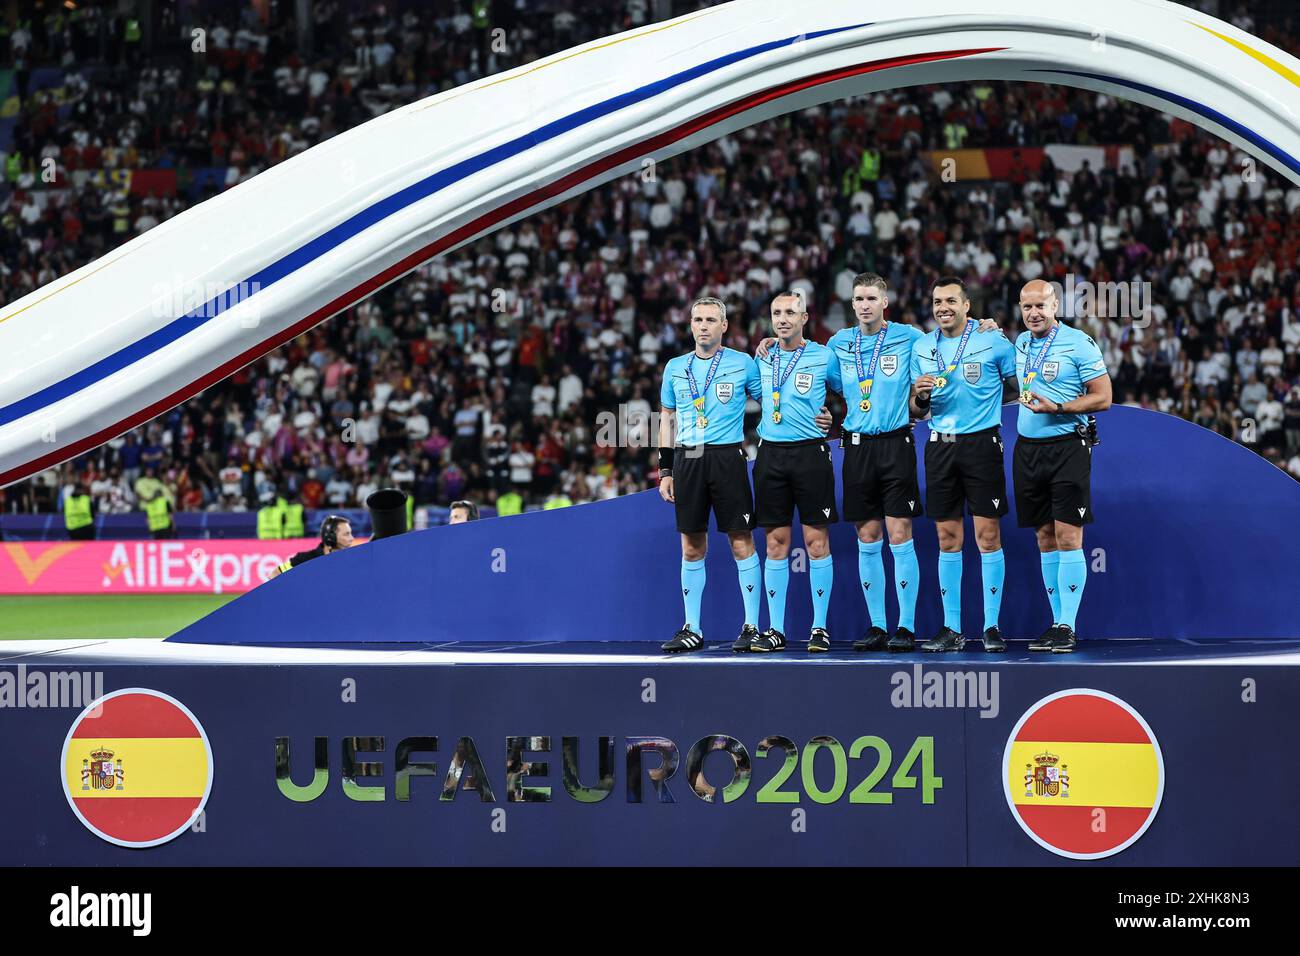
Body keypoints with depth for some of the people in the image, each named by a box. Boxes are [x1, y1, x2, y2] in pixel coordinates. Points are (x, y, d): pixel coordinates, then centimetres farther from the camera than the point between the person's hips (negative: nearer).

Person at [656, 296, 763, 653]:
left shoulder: (743, 363, 3)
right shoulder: (675, 367, 13)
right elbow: (666, 420, 17)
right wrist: (665, 471, 12)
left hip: (728, 458, -3)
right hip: (687, 460, 3)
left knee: (741, 541, -4)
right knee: (692, 547, 5)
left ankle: (751, 627, 1)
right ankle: (692, 630, 10)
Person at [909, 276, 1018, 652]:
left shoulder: (993, 341, -3)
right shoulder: (922, 347, 9)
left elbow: (1019, 388, 7)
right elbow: (918, 410, 14)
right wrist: (920, 396, -6)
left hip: (981, 443, -4)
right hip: (940, 446, 4)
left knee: (988, 537, -5)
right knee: (948, 539, 5)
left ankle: (992, 626, 1)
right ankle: (951, 629, 9)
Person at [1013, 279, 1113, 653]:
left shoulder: (1078, 343, -6)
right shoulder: (1020, 343, 12)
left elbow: (1102, 398, -7)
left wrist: (1056, 408, -18)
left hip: (1068, 448, -6)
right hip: (1027, 449, 6)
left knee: (1068, 537, -8)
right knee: (1045, 538, 7)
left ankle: (1067, 627, -9)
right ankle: (1057, 621, 11)